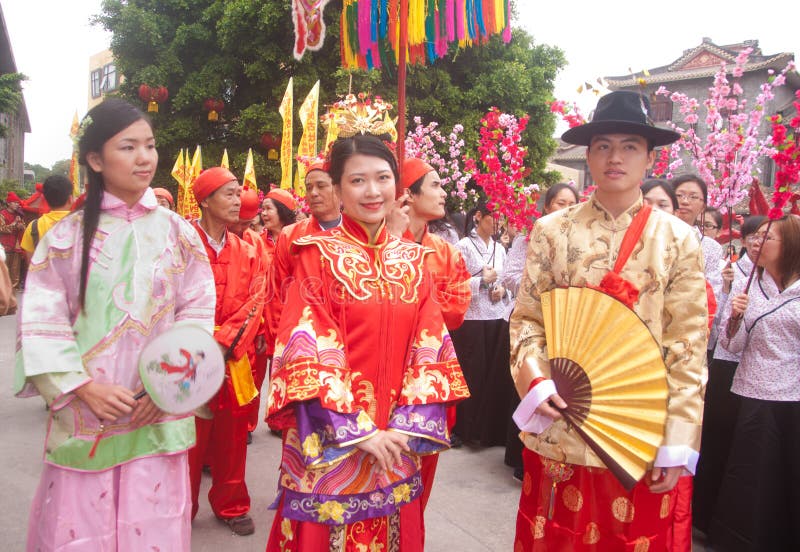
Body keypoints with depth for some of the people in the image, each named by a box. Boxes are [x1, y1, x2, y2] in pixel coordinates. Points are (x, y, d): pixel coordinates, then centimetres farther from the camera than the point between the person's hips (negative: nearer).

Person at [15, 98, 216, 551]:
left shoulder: (177, 233, 3)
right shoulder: (67, 236, 0)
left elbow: (198, 311, 0)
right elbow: (42, 321, -3)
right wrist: (82, 386, -13)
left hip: (157, 415, 1)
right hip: (84, 416, 0)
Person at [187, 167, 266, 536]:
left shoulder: (246, 251, 8)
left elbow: (254, 304, 0)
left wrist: (225, 340, -13)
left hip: (234, 361, 4)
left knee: (231, 438, 12)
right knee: (189, 439, 6)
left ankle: (231, 506, 29)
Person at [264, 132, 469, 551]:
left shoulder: (412, 260, 6)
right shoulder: (317, 254, -7)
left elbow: (428, 348, 3)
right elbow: (308, 351, -12)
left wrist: (407, 426, -7)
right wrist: (357, 431, -15)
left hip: (395, 442, 4)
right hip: (332, 440, -4)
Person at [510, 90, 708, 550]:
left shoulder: (679, 239, -1)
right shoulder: (552, 231, 1)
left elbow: (689, 349, -3)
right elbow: (526, 317, 2)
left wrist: (677, 446, -7)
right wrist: (536, 382, -14)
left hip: (641, 437, 0)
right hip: (561, 427, 1)